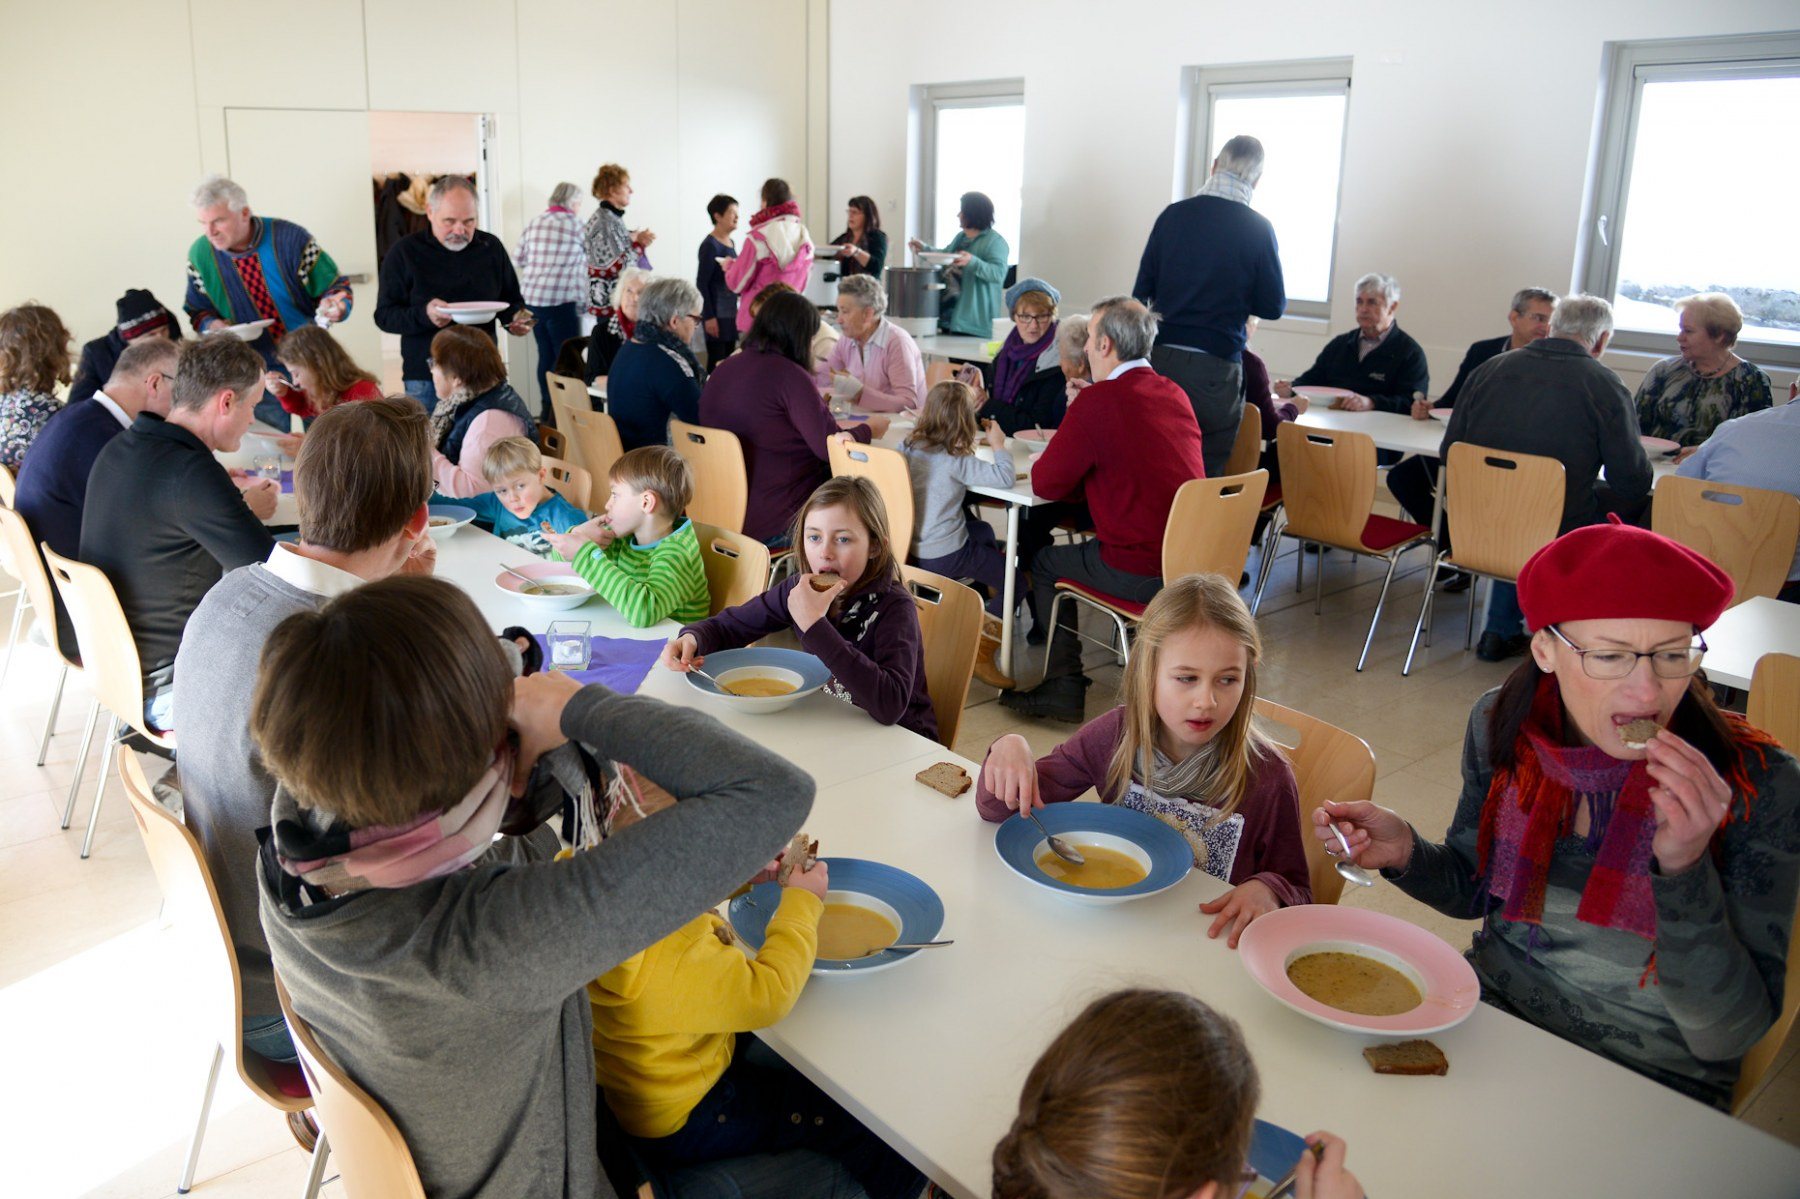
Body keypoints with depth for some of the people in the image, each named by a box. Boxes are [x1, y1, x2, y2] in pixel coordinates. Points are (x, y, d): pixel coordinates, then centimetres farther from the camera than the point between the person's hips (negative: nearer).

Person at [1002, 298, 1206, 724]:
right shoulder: (1174, 394, 9)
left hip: (1143, 573, -7)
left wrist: (1042, 461, 13)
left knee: (1046, 561, 17)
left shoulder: (1098, 400, -14)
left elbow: (1045, 483, -8)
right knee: (1079, 545, 29)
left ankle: (1064, 686, 20)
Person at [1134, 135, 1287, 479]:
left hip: (1160, 360, 3)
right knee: (1207, 476, 5)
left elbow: (1142, 290, 6)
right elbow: (1273, 305, 2)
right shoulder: (1257, 228, -4)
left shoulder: (1174, 214, 3)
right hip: (1215, 367, -3)